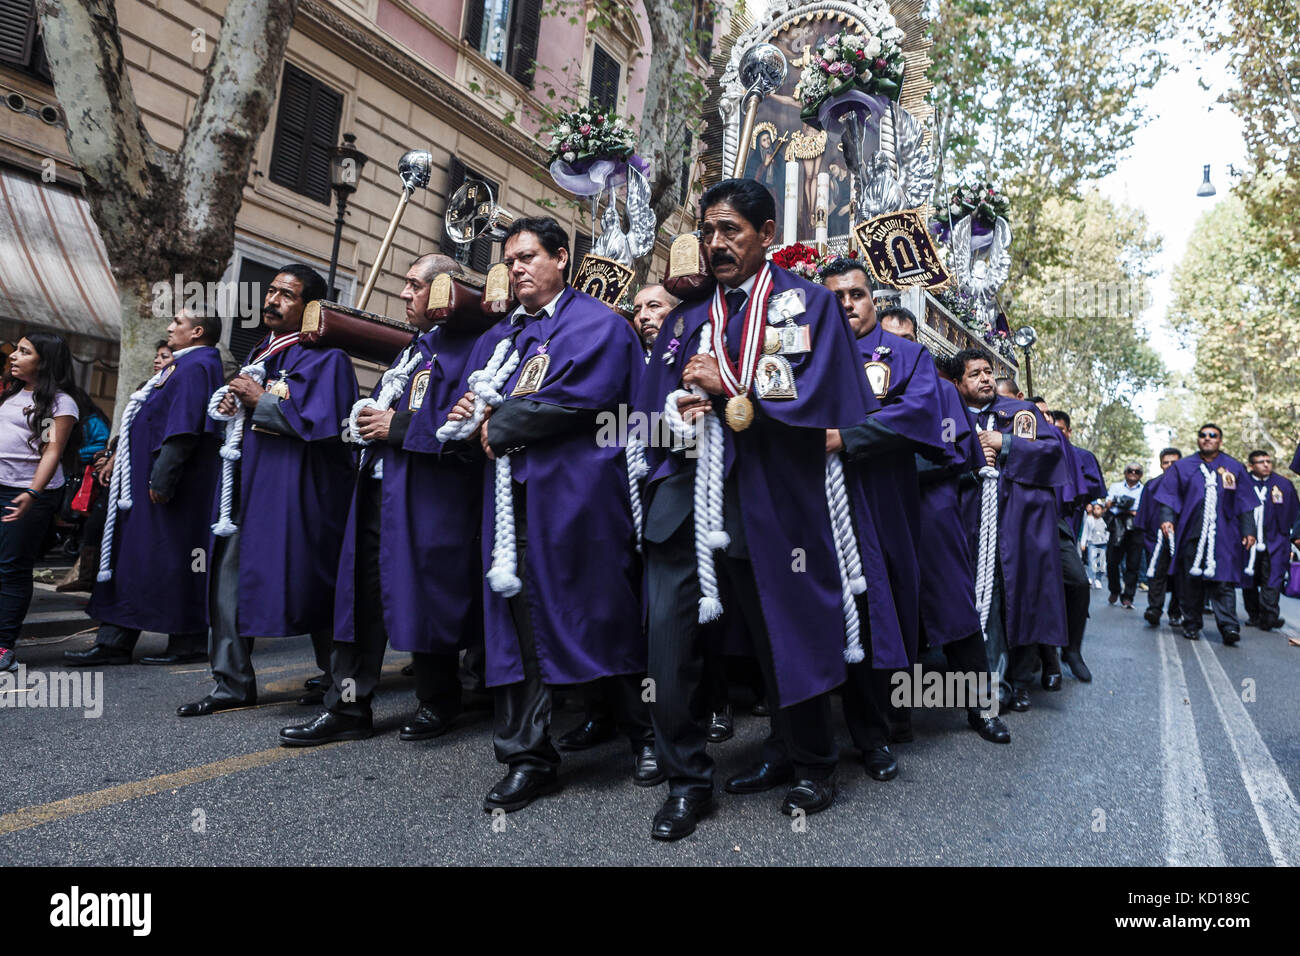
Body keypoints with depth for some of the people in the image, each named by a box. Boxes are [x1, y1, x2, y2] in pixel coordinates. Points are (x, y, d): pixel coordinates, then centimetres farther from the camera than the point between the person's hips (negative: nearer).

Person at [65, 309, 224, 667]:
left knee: (172, 557, -4)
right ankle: (115, 641, 16)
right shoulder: (182, 365, 19)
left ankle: (187, 643, 6)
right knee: (130, 555, 11)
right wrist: (120, 458, 23)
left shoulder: (196, 366, -14)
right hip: (146, 481, 11)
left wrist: (161, 477, -26)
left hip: (166, 484, -11)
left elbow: (184, 428, -24)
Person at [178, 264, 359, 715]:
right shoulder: (259, 354, 19)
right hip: (249, 482, 8)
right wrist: (232, 406, 4)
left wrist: (262, 400, -14)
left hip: (299, 490, -8)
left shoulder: (325, 358, -7)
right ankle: (233, 683, 15)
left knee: (310, 586, 0)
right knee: (229, 576, 5)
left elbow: (324, 422, -19)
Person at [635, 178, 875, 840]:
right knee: (668, 631, -4)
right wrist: (678, 406, -6)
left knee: (782, 631, 7)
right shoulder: (688, 319, 19)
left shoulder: (806, 303, 5)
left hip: (766, 496, -4)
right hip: (685, 493, 4)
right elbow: (652, 405, 17)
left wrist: (725, 384, -8)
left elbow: (816, 398, -8)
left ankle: (809, 766, 31)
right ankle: (686, 779, 14)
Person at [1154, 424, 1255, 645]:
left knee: (1222, 581, -9)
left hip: (1223, 536, 0)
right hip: (1192, 534, 0)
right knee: (1191, 581, 2)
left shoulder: (1234, 468, 12)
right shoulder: (1182, 467, 10)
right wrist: (1167, 518, -12)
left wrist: (1248, 531, 4)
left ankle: (1229, 626, -11)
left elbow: (1244, 503, 11)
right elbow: (1169, 495, 3)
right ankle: (1191, 625, 10)